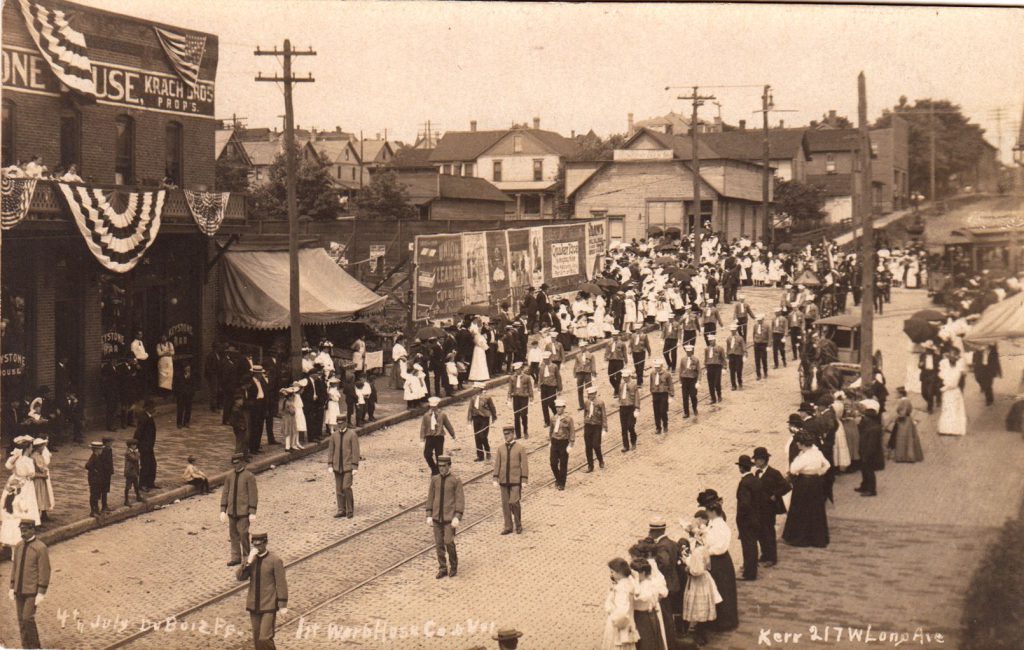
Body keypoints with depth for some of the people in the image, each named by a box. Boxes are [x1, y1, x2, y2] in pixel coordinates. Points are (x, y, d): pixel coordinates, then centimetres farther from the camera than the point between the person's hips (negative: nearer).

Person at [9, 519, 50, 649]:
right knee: (21, 620, 8)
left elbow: (45, 571, -13)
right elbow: (14, 567, 14)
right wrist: (12, 587, 11)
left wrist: (41, 593, -16)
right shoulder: (18, 546, 8)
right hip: (19, 590, 6)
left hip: (33, 590, -6)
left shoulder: (41, 548, -13)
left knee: (28, 618, -11)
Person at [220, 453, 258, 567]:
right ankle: (236, 558, 18)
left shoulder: (249, 476, -9)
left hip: (244, 511, -5)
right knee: (233, 534, 9)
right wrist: (223, 510, 4)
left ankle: (247, 557, 10)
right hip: (232, 511, 6)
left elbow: (253, 495, -11)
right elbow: (225, 493, 9)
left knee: (243, 534, -6)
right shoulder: (230, 476, 8)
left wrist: (252, 512, -15)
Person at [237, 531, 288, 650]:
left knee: (264, 638, -12)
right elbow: (240, 577, -5)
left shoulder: (275, 560, -11)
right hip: (254, 605, 5)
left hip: (269, 606, -5)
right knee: (257, 639, 12)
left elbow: (281, 584, -10)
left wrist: (283, 605, -12)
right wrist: (248, 562, -19)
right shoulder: (249, 558, 4)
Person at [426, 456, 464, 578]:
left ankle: (453, 566, 13)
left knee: (449, 542, -9)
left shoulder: (456, 480, -7)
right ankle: (443, 569, 15)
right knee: (439, 544, 4)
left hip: (450, 518, -4)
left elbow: (460, 500, -9)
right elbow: (430, 498, 8)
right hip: (437, 517, 4)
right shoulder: (435, 479, 4)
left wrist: (457, 517, -17)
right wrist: (429, 515, 3)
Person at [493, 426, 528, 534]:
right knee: (505, 503, 5)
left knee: (514, 502, -11)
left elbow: (524, 465, -4)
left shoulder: (521, 448, -3)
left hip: (516, 481, -4)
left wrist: (524, 480, -9)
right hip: (504, 481, 4)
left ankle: (518, 524, 9)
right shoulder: (500, 448, 7)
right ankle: (508, 526, 15)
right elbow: (497, 464, 8)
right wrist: (495, 479, 2)